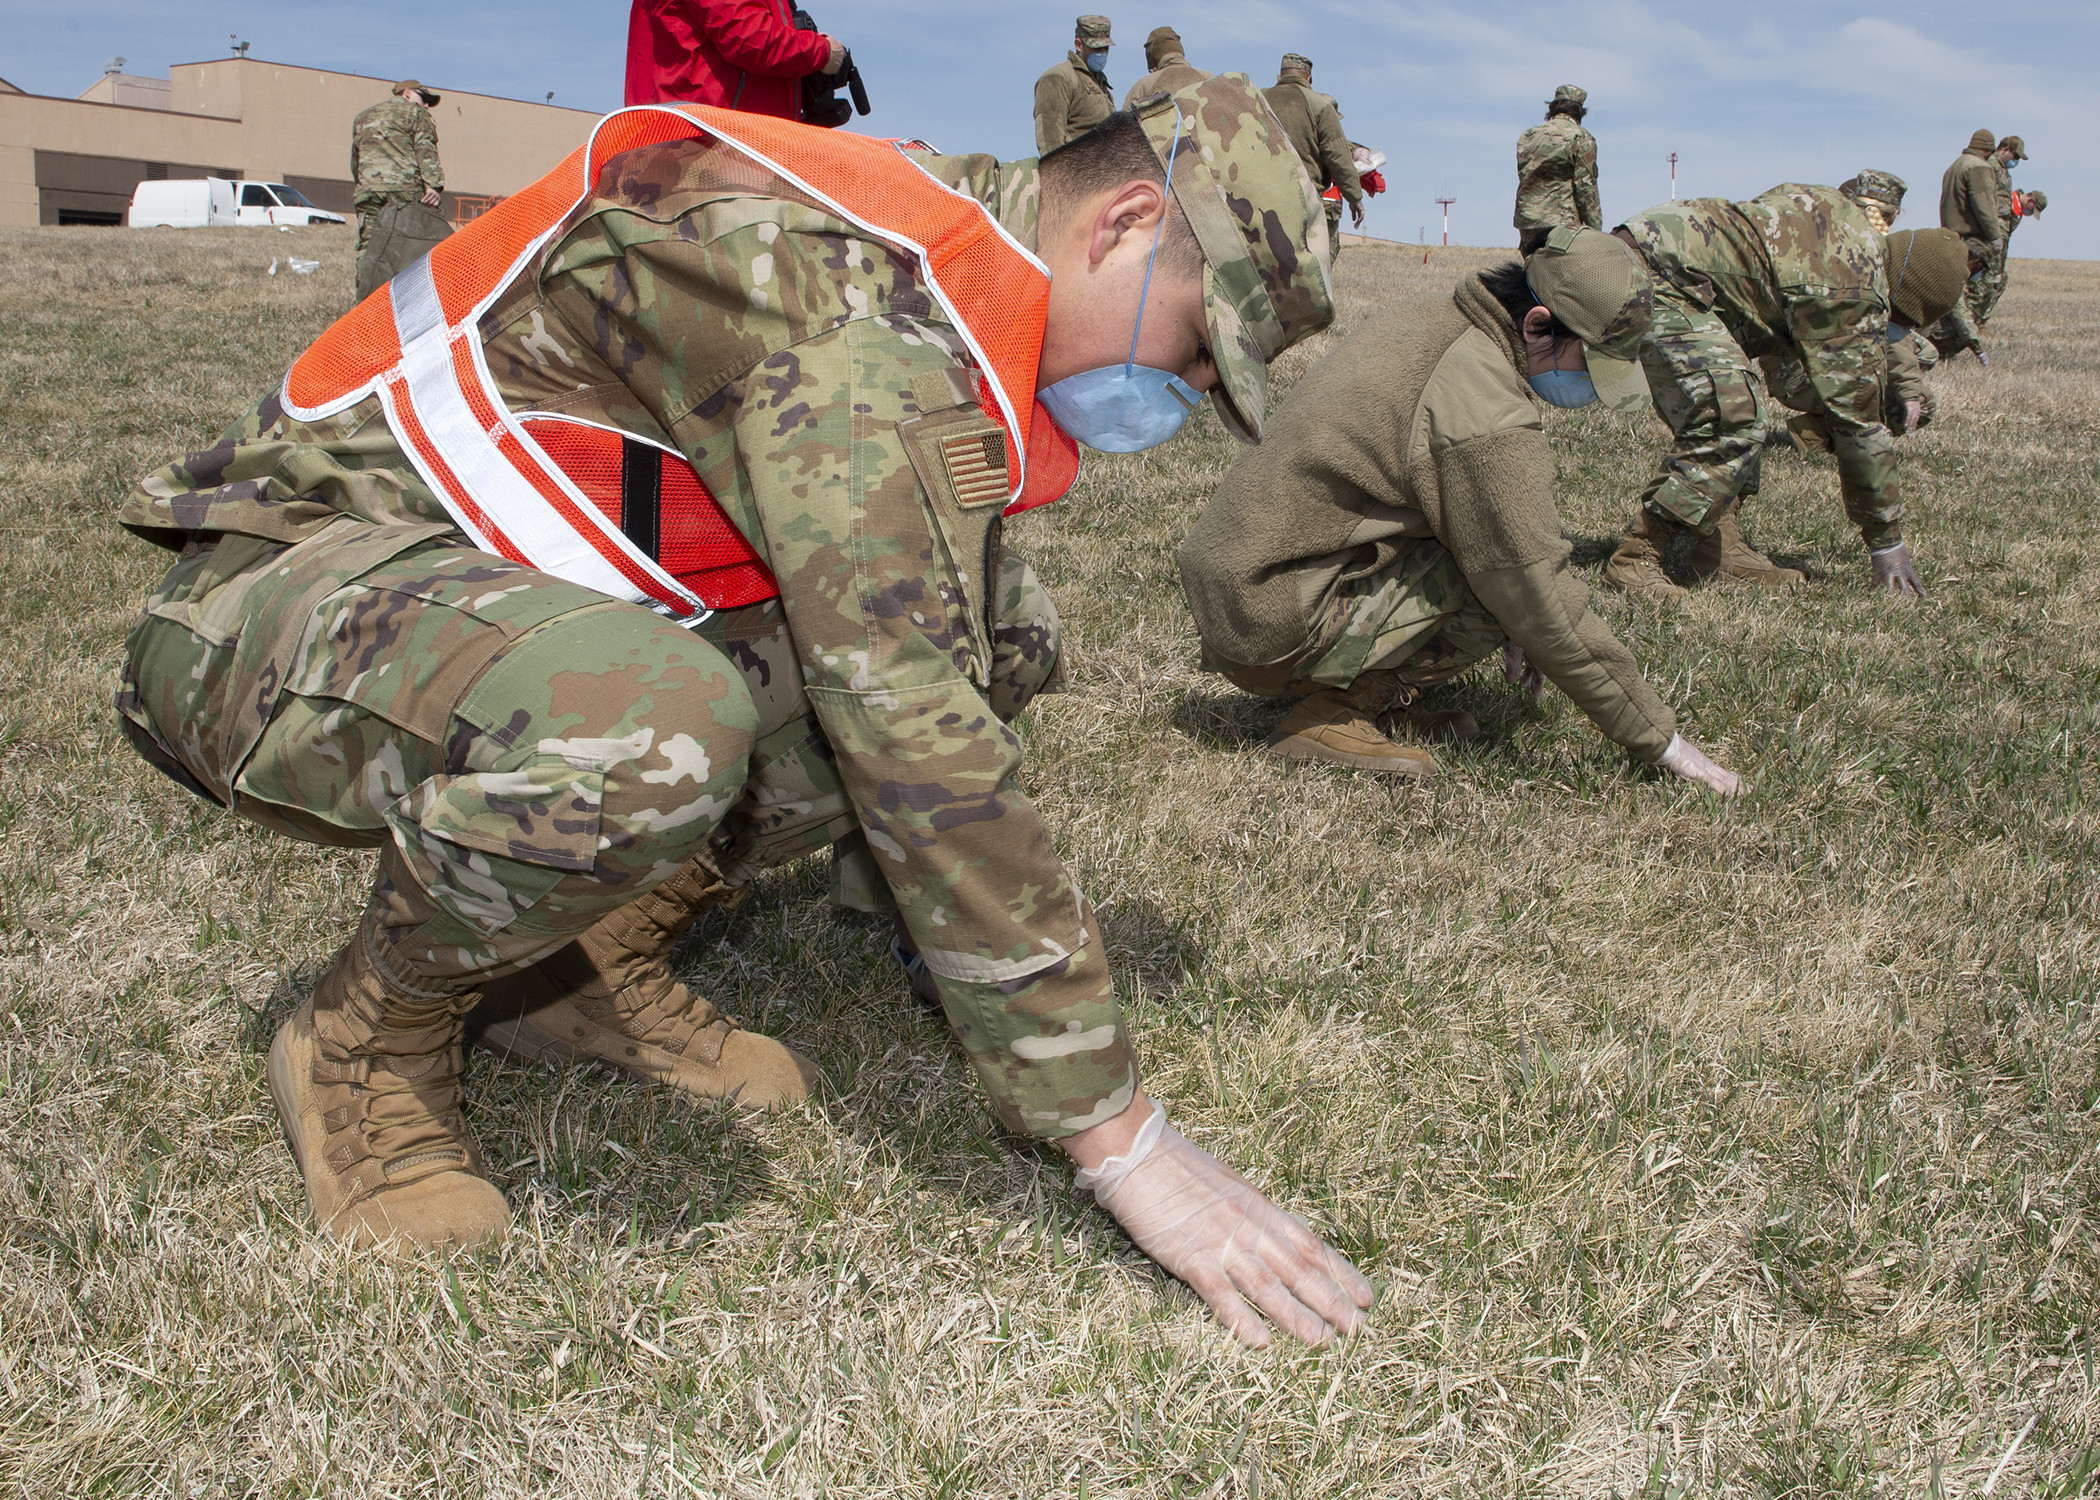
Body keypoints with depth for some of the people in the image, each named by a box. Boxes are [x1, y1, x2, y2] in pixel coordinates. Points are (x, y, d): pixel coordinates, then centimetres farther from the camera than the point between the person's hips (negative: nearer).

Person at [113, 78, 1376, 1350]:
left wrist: (994, 941, 20)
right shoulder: (845, 290, -26)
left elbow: (935, 679, 16)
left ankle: (593, 961, 5)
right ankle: (371, 1035, -8)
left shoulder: (937, 276, 5)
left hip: (510, 593, 9)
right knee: (643, 734, -41)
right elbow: (909, 735, -33)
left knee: (997, 632, -1)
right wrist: (1124, 1140, -27)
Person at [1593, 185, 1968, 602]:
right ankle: (1634, 559, -13)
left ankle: (1720, 549, 13)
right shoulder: (1858, 294, -7)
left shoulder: (1844, 215, 18)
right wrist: (1887, 542, 3)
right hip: (1665, 278, -10)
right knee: (1733, 428, -16)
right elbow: (1857, 420, -4)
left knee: (1718, 416, 16)